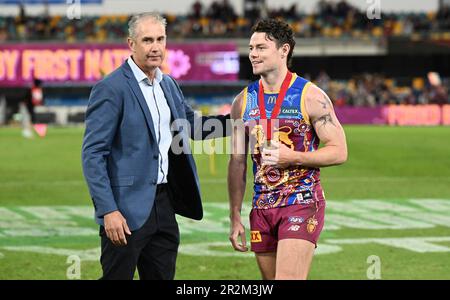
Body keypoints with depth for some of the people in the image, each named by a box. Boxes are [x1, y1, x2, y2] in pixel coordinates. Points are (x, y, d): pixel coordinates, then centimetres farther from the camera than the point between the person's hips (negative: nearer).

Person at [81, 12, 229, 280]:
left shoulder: (169, 85, 12)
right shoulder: (111, 89, -12)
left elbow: (192, 125, 27)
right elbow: (93, 154, -14)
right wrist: (108, 211, -21)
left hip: (164, 204, 8)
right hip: (127, 209, -8)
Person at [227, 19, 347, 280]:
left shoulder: (310, 97, -6)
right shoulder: (243, 101, 8)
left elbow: (339, 152, -8)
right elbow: (237, 162, 11)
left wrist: (292, 157, -19)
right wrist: (235, 217, 7)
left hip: (302, 202, -5)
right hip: (262, 207, 5)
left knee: (288, 277, -16)